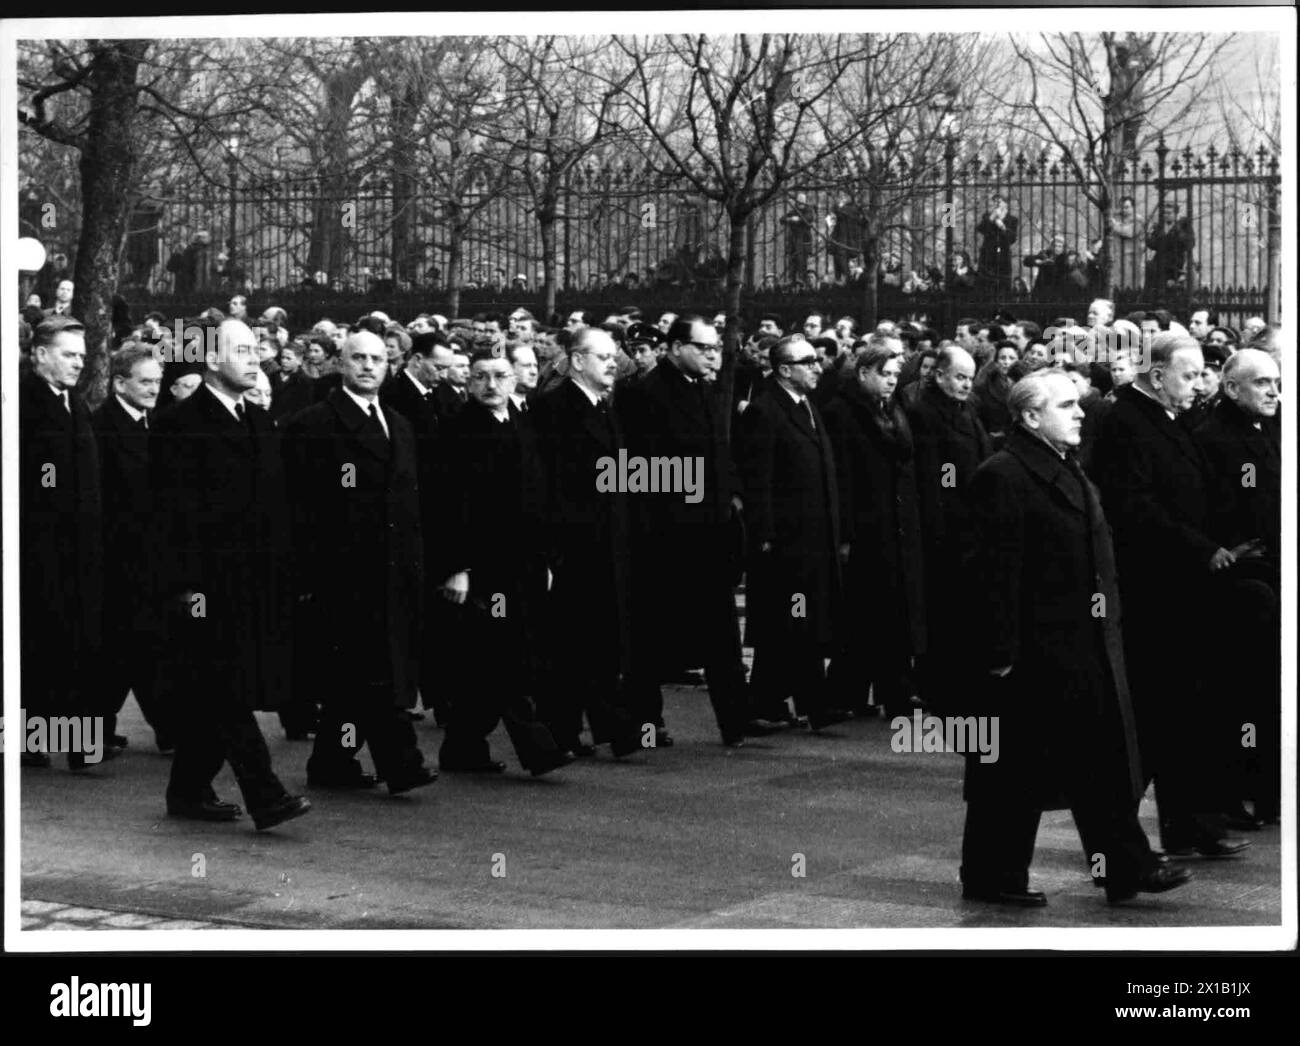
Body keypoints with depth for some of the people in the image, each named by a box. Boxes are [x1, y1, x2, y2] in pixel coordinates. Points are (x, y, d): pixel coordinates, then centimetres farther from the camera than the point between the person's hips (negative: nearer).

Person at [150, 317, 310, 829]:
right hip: (209, 589, -7)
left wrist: (284, 575, 13)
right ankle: (265, 797, -13)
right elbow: (172, 515, -11)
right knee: (227, 695, -9)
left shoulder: (260, 424, 17)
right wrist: (185, 587, -16)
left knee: (210, 701, 11)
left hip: (258, 589, 7)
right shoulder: (179, 426, -7)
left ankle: (189, 791, 20)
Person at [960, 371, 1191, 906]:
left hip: (1085, 649, 9)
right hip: (1031, 655, -9)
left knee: (1102, 761, 9)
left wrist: (1109, 631, 18)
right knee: (1012, 775, 2)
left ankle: (1127, 868, 13)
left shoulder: (1069, 473, 16)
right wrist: (999, 654, -21)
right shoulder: (1002, 477, -15)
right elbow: (996, 573, -19)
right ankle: (991, 878, 12)